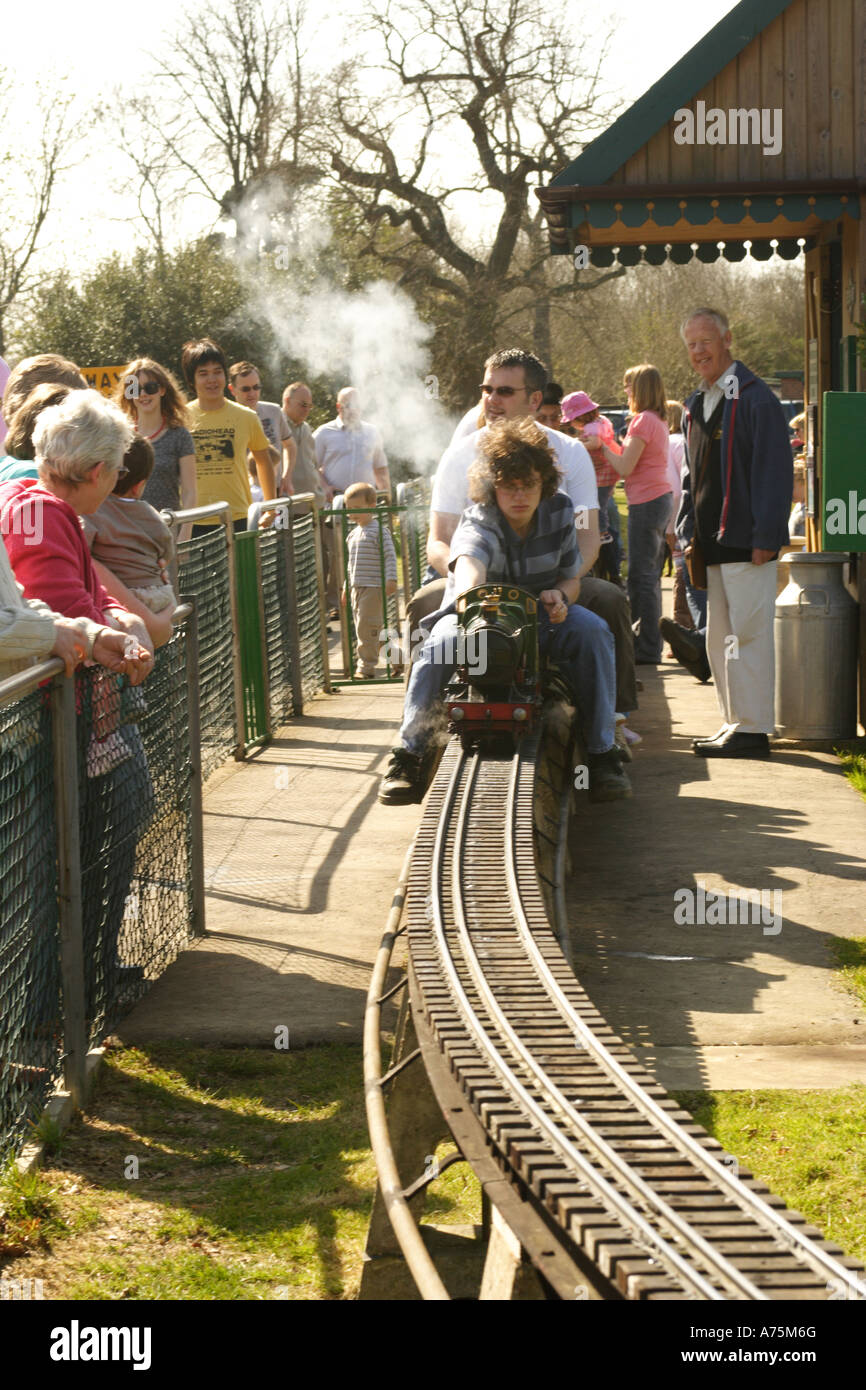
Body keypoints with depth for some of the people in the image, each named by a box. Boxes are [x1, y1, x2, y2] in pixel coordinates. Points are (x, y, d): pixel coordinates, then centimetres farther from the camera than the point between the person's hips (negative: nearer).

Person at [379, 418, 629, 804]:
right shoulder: (479, 523, -23)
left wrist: (560, 596, -21)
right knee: (441, 644, -35)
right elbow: (469, 562, -47)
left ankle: (602, 754, -19)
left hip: (540, 616, 3)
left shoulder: (560, 511, -7)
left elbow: (572, 577, 5)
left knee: (591, 631, -27)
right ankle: (409, 753, -22)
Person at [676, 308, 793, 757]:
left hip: (747, 542, -9)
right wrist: (689, 533, 15)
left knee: (748, 633, -8)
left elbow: (774, 472, -13)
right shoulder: (696, 406, 16)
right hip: (712, 545, 9)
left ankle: (753, 730, -5)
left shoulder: (756, 400, -10)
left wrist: (765, 538, -18)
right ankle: (734, 723, 19)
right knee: (720, 638, 12)